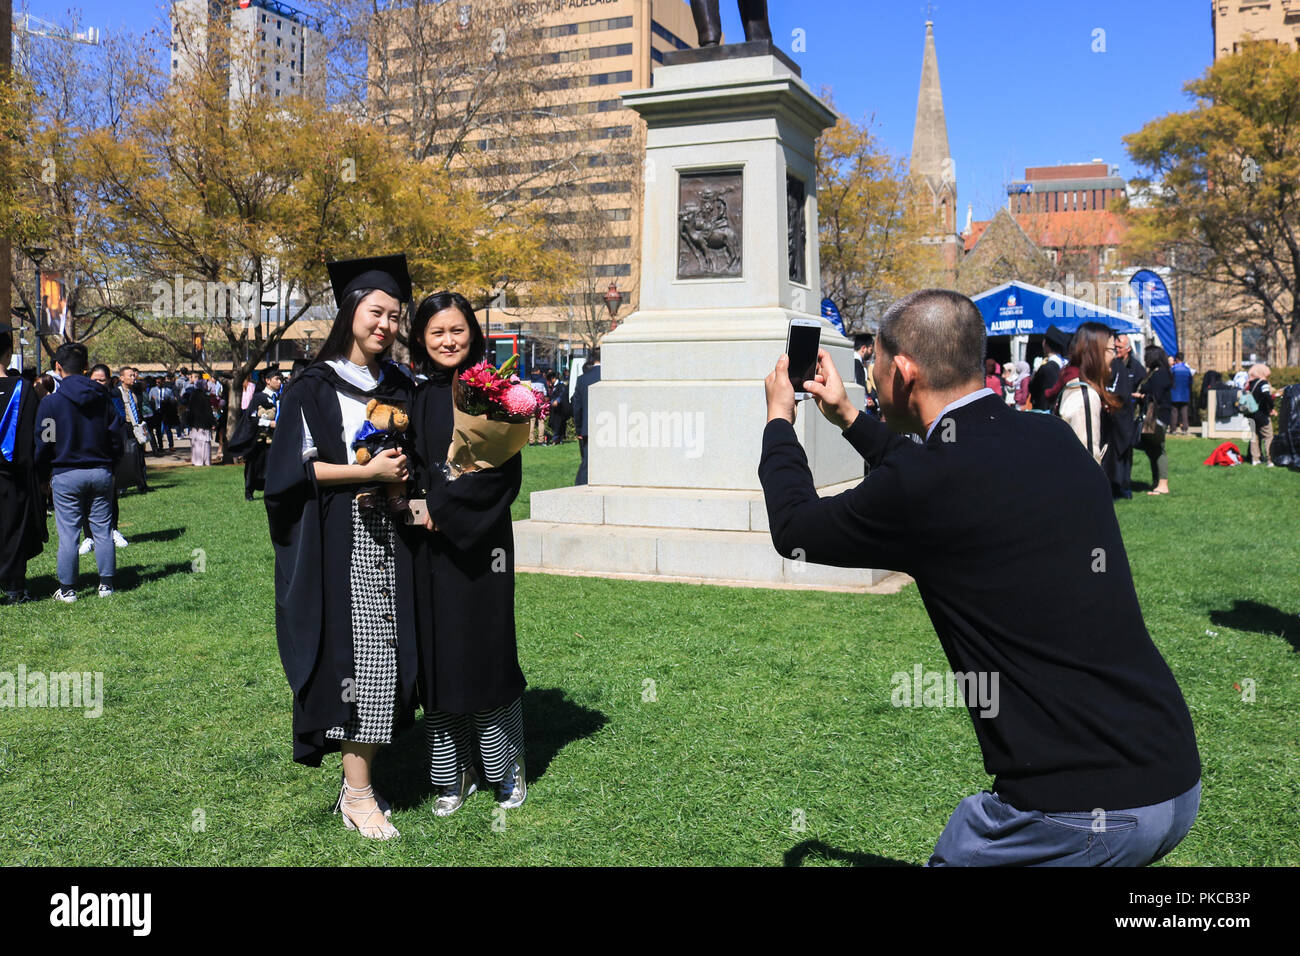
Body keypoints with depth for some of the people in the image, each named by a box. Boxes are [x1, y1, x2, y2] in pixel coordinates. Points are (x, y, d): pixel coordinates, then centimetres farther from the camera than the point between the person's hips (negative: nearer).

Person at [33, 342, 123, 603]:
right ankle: (106, 584, 12)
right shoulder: (103, 398, 3)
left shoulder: (50, 403, -7)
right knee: (103, 530, 8)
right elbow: (116, 437, 7)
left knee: (68, 533, 2)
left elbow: (43, 444, -3)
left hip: (66, 475, -3)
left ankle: (67, 589, 8)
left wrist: (44, 475, 10)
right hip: (101, 473, 3)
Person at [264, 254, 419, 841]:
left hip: (389, 538, 5)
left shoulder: (399, 386, 13)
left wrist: (402, 478, 0)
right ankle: (357, 796, -1)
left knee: (385, 655, 4)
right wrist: (365, 472, -15)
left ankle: (359, 775, 14)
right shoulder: (315, 387, -2)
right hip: (338, 541, -5)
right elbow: (293, 467, -9)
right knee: (354, 652, -8)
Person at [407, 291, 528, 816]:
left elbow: (502, 469, -11)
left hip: (477, 540, -4)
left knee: (484, 649, 1)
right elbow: (410, 466, 13)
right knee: (438, 653, 6)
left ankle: (505, 768, 17)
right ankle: (451, 773, 17)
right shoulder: (416, 398, 10)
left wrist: (440, 505, -13)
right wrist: (414, 498, -8)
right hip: (429, 544, 4)